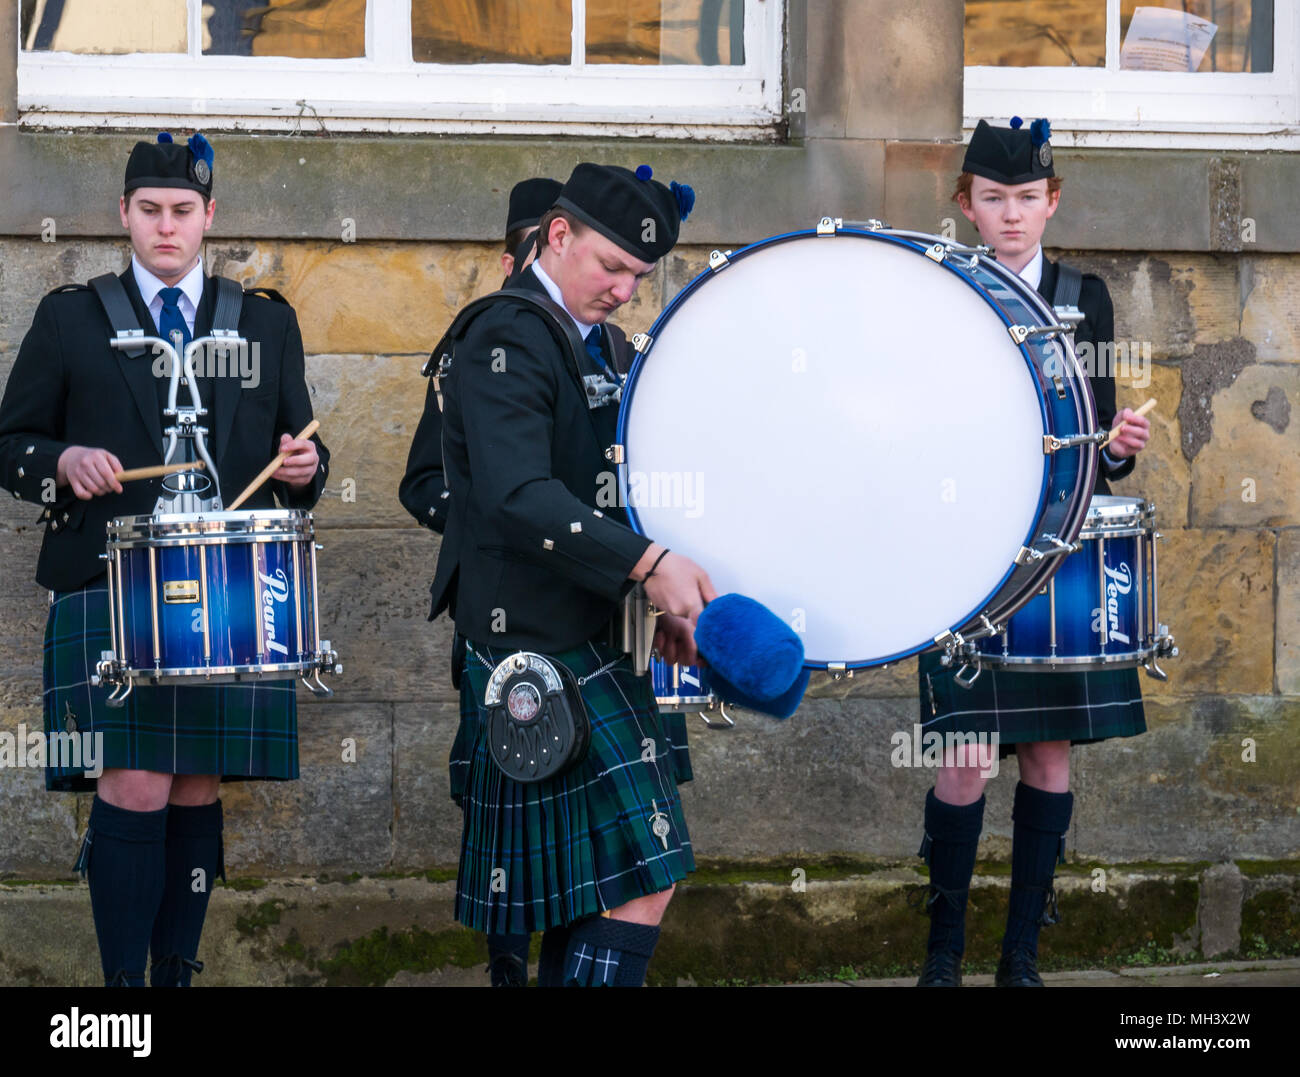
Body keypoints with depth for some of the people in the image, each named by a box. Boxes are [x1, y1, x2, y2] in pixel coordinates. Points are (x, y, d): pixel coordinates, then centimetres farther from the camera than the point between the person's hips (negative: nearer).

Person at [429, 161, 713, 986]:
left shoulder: (596, 343, 17)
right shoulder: (508, 343, -15)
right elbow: (518, 494, -30)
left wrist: (662, 602, 12)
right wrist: (650, 565, -36)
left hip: (589, 648, 10)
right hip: (545, 656, -10)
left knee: (594, 884, 14)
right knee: (641, 881, -15)